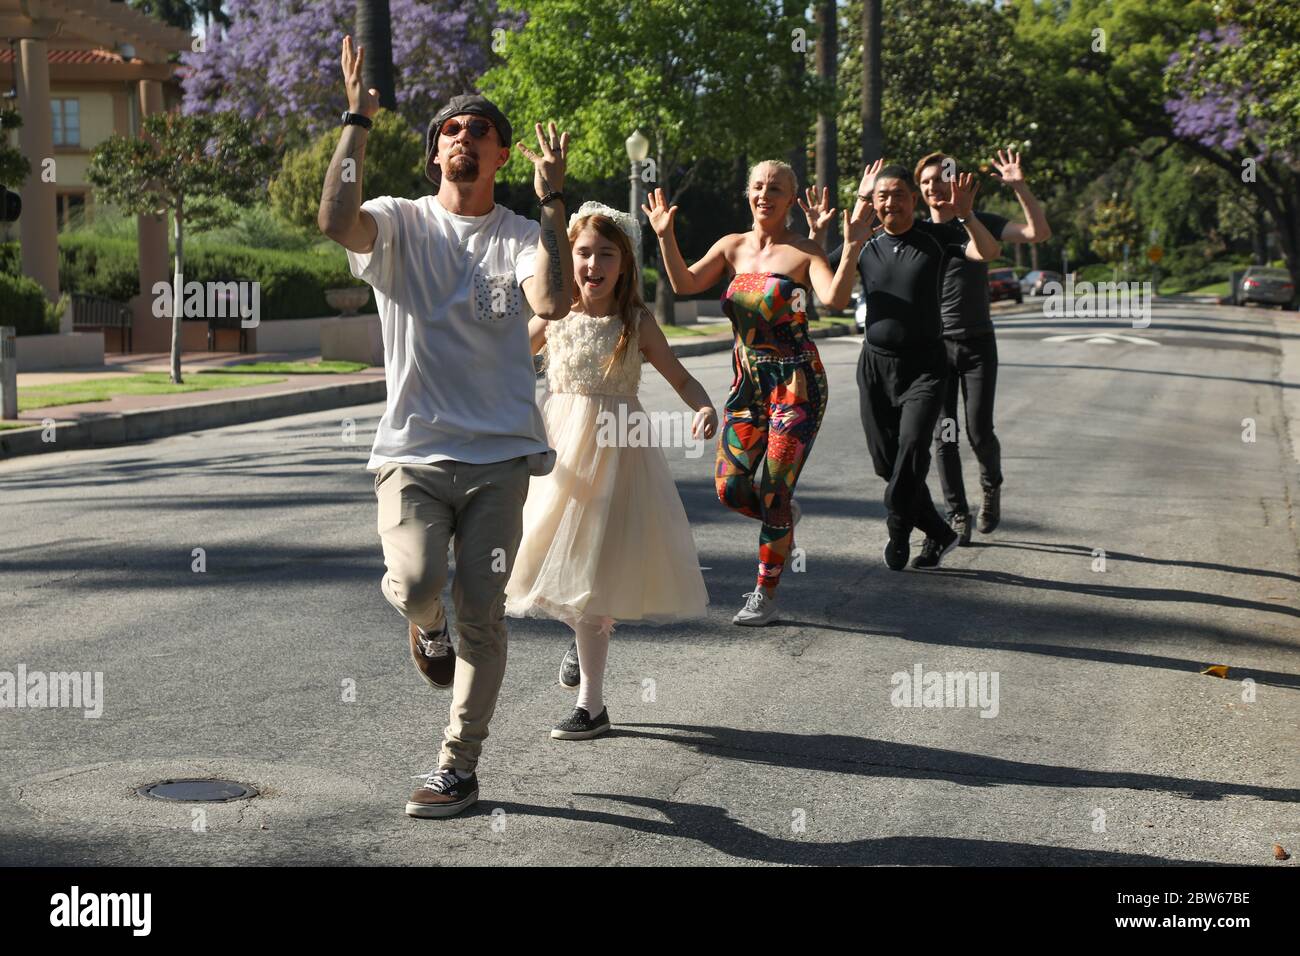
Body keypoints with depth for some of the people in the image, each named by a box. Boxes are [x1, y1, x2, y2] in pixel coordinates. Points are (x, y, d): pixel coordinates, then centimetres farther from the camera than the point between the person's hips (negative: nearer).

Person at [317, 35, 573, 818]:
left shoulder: (522, 237, 5)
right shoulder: (401, 224, 4)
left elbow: (554, 301, -17)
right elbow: (337, 220, -19)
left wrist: (553, 200, -16)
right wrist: (358, 121, -14)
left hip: (499, 454, 1)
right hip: (413, 450, -1)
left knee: (482, 613, 0)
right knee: (415, 583, -22)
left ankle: (458, 768, 14)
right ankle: (427, 626, 18)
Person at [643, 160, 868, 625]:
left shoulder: (804, 251, -6)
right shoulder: (733, 246, 9)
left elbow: (835, 298, -23)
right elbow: (685, 283, -1)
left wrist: (852, 250, -35)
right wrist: (665, 237, -10)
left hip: (797, 382, -5)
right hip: (747, 382, 5)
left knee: (773, 491, -5)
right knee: (730, 488, -2)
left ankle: (765, 594, 9)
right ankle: (783, 517, 32)